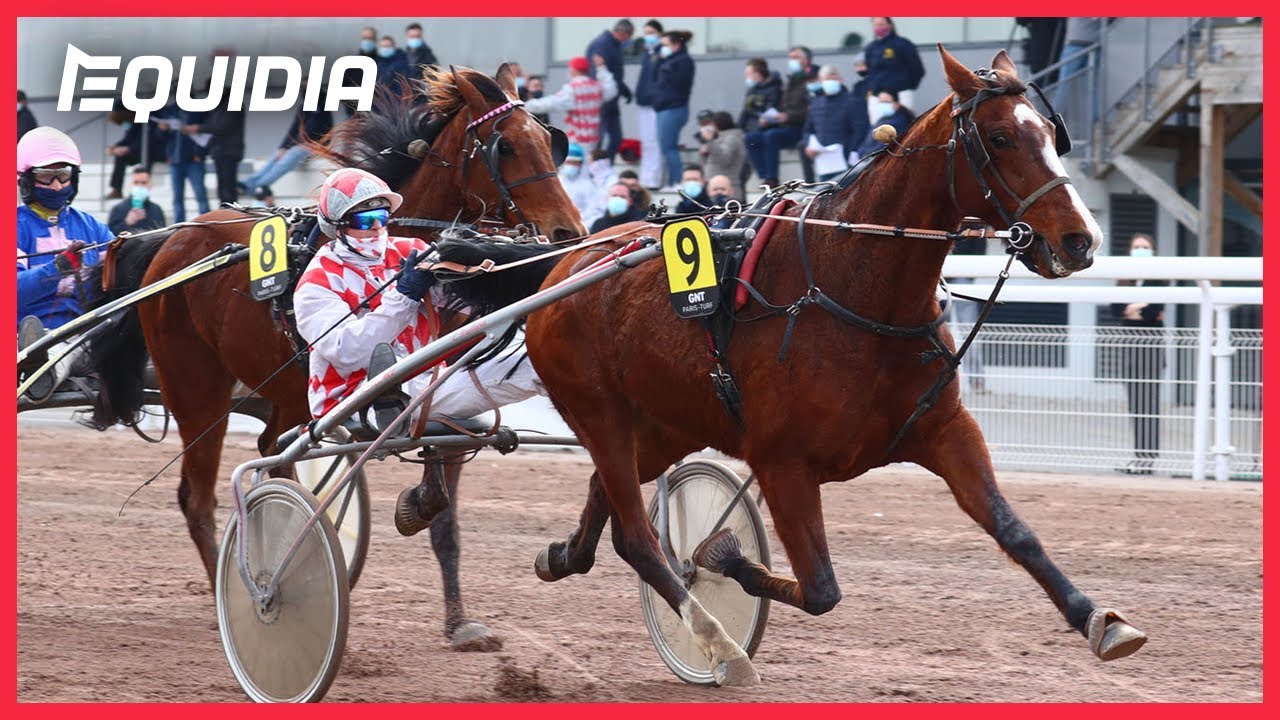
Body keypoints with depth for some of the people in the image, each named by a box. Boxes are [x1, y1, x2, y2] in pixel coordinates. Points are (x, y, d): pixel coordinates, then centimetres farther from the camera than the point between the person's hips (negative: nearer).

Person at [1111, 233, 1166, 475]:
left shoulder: (1158, 279, -2)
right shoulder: (1126, 280, 16)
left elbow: (1155, 310, -15)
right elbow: (1116, 309, 4)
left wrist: (1131, 310, -1)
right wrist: (1138, 308, -9)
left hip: (1150, 340, -6)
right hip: (1130, 341, 6)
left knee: (1148, 401, -9)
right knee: (1135, 401, 6)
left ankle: (1149, 456, -10)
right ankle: (1139, 455, 9)